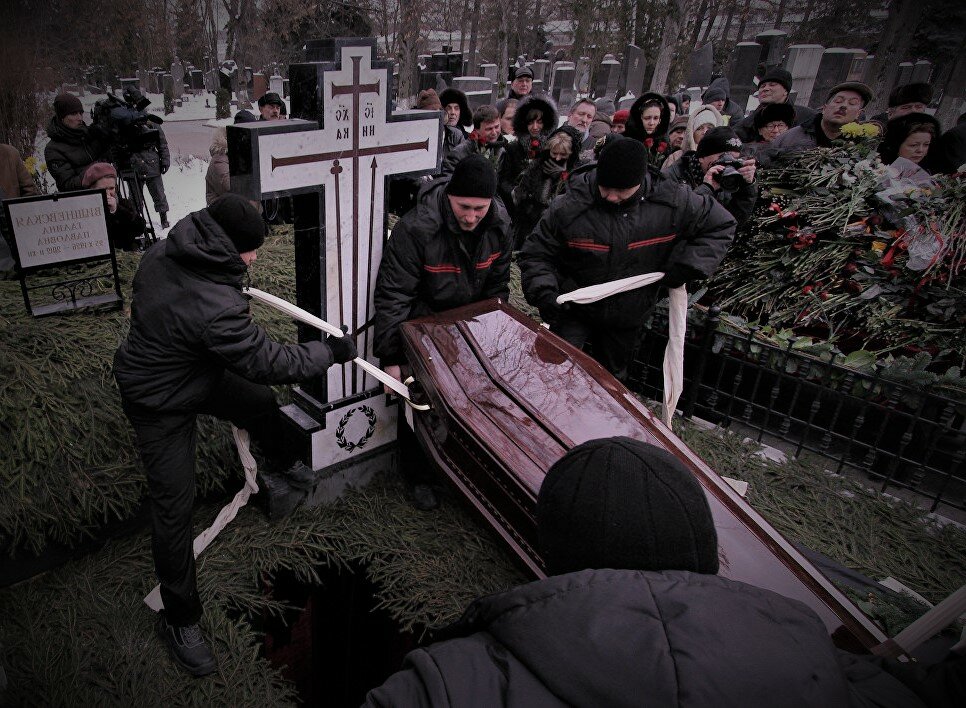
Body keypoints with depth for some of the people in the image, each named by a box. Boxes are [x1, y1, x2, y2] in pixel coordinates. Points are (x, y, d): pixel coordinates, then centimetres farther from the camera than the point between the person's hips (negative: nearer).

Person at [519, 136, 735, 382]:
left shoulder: (673, 201, -18)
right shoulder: (568, 207, -22)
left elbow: (721, 226, -4)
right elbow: (536, 254, -11)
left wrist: (686, 266, -16)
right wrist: (543, 293, -29)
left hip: (628, 317, 3)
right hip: (575, 310, -2)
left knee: (613, 377, 22)